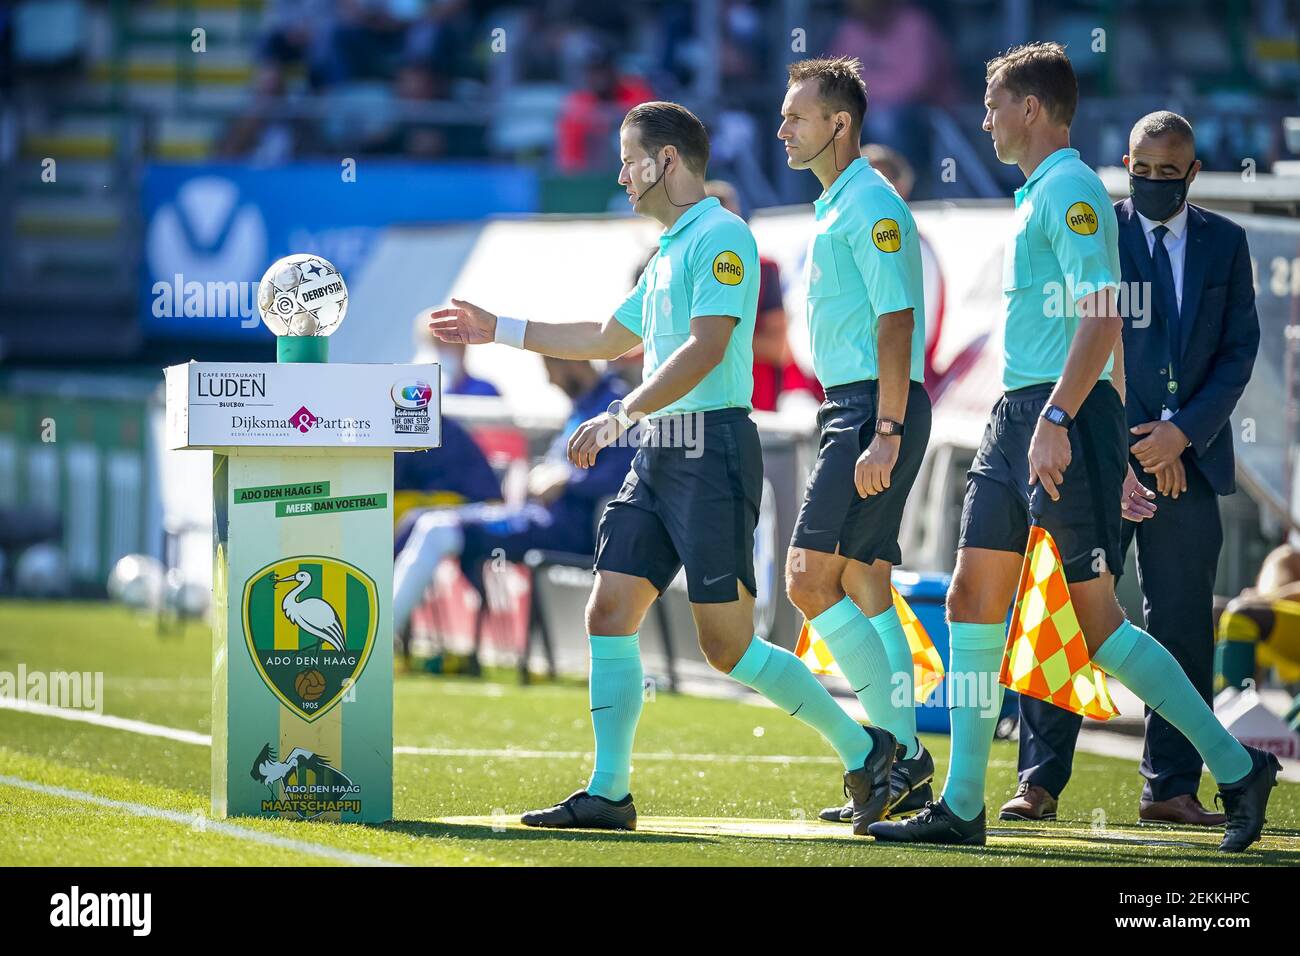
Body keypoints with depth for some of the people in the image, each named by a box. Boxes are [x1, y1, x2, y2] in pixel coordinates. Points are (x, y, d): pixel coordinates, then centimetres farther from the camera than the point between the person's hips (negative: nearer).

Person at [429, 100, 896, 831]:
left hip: (712, 455, -9)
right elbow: (607, 338, 34)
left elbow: (706, 347, -22)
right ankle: (610, 792, 4)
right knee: (610, 613, 1)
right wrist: (498, 330, 34)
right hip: (659, 457, 9)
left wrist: (620, 415, -28)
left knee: (728, 644, -9)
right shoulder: (668, 252, 20)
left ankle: (862, 750, 4)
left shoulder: (722, 237, -10)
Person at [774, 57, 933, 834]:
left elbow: (896, 323, -19)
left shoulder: (872, 206, -12)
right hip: (853, 410, 10)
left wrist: (884, 434, -24)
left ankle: (900, 748, -11)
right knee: (865, 587, 8)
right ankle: (906, 770, 9)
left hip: (877, 409, -10)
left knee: (811, 578, -13)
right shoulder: (834, 209, 19)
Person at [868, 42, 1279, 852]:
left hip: (1066, 418, -10)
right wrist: (1116, 454, 25)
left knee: (1098, 619, -8)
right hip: (1019, 419, 10)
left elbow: (1101, 317, -21)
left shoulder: (1071, 190, -11)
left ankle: (1238, 768, 2)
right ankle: (962, 808, 5)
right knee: (973, 602, 4)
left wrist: (1056, 421, -28)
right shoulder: (1041, 195, 19)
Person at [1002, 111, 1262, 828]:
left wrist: (1184, 431, -8)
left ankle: (1171, 789, 8)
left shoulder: (1224, 242, 11)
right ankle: (1040, 782, -1)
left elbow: (1240, 349, 6)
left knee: (1182, 628, 3)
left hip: (1189, 457, 2)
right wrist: (1142, 444, -7)